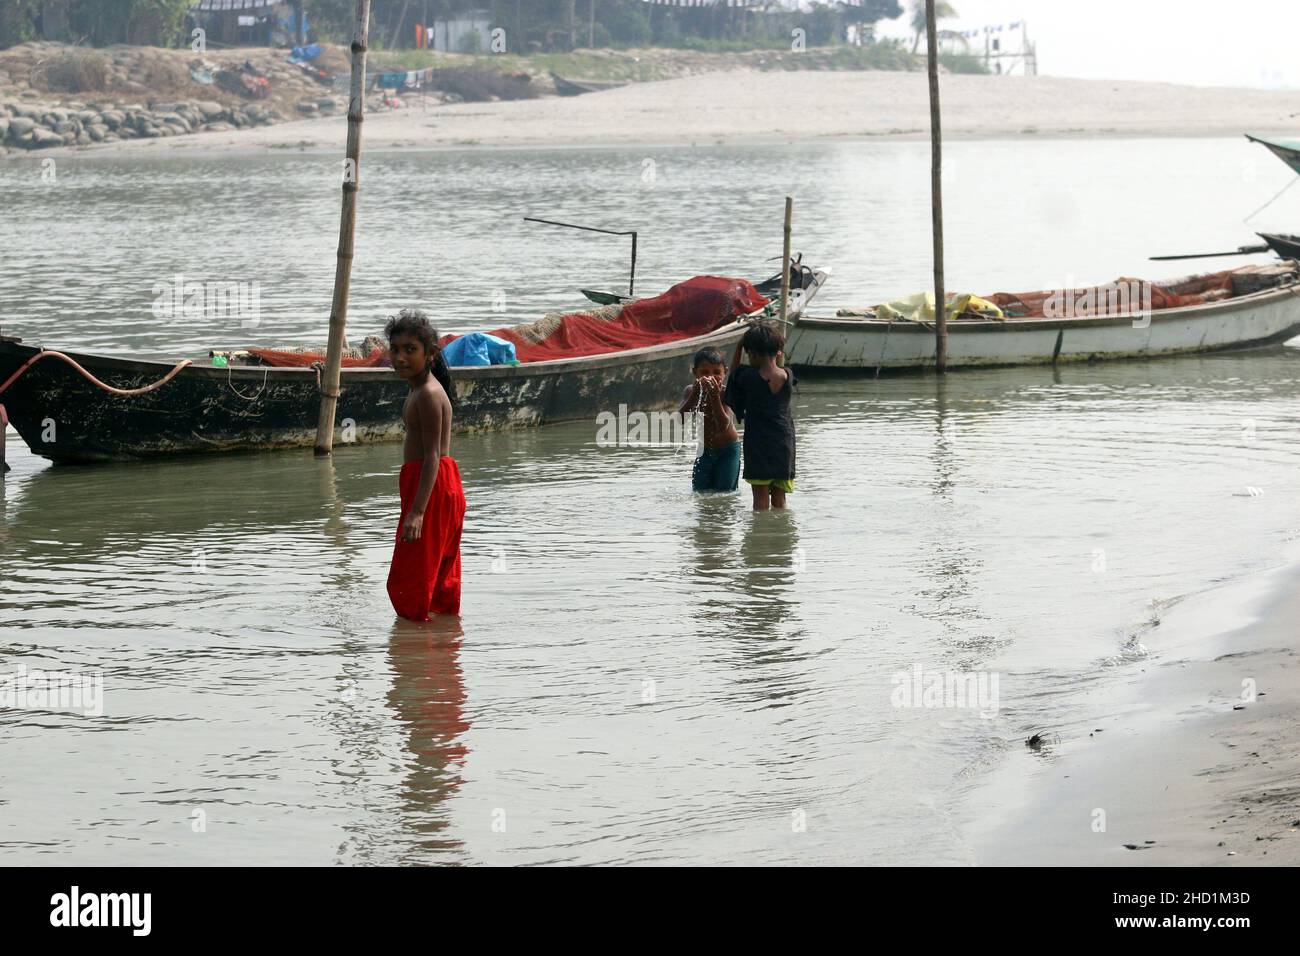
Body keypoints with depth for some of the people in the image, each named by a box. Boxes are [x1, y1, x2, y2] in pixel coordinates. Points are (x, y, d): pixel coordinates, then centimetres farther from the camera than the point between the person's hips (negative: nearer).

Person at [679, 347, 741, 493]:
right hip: (704, 451, 3)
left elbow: (724, 426, -35)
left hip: (728, 449, -3)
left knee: (725, 492, -2)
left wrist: (715, 397, -43)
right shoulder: (691, 391, -14)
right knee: (700, 492, 4)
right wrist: (695, 394, -38)